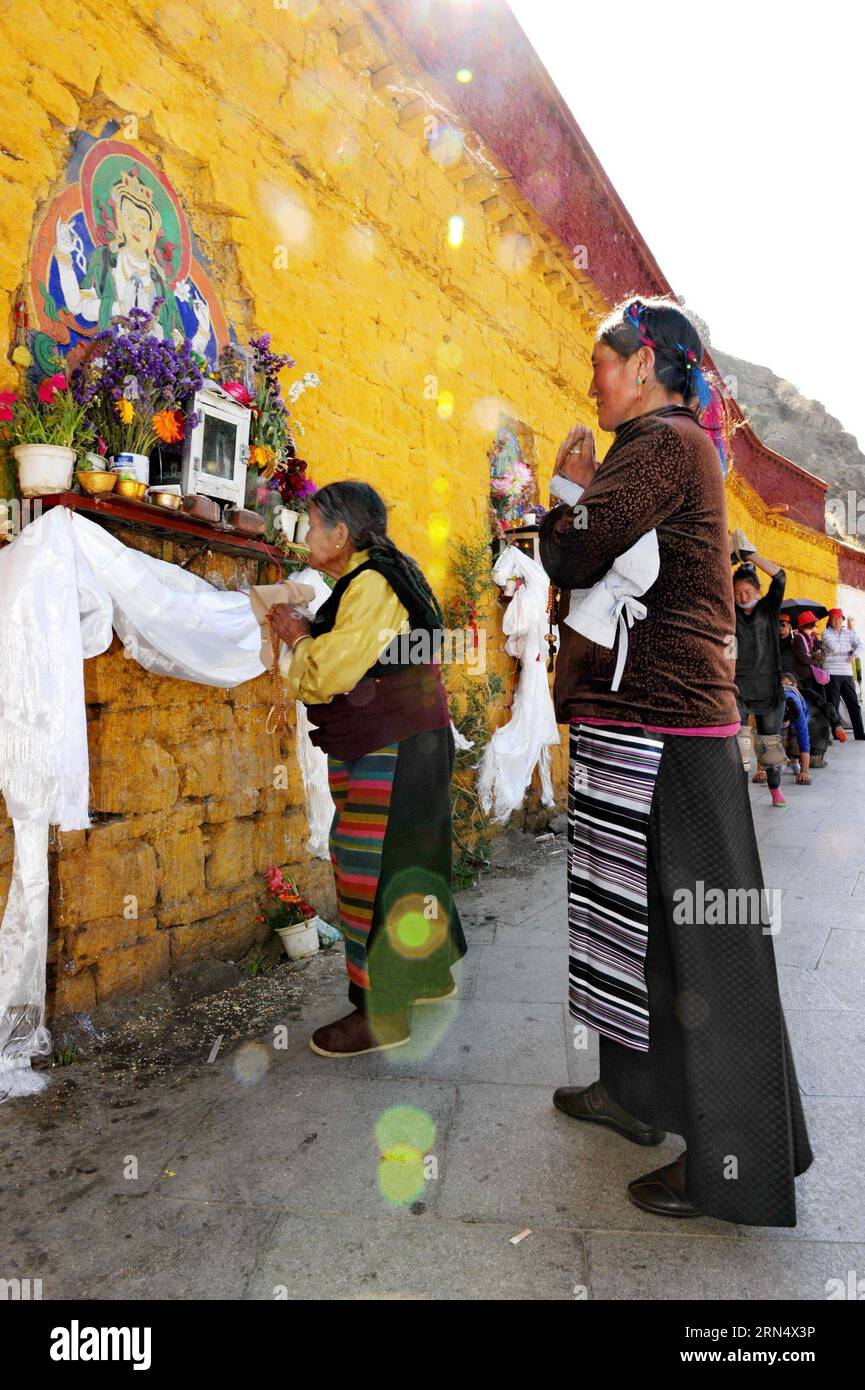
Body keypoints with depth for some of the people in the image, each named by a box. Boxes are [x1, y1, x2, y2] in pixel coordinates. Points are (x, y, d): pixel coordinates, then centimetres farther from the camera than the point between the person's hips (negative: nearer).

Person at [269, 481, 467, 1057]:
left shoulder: (372, 584, -17)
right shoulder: (369, 579, 16)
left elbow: (332, 670, -24)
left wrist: (298, 636, -7)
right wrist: (307, 632, 8)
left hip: (392, 753, -11)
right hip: (391, 746, 11)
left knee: (370, 872, -5)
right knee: (404, 863, 19)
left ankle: (382, 1013, 6)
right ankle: (429, 973, 35)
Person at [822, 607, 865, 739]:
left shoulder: (849, 633, 13)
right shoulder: (826, 633, -1)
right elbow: (835, 648, -14)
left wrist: (854, 655, -14)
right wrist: (850, 648, -1)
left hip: (847, 674, 4)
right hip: (832, 674, -4)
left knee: (854, 704, 4)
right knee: (834, 705, -1)